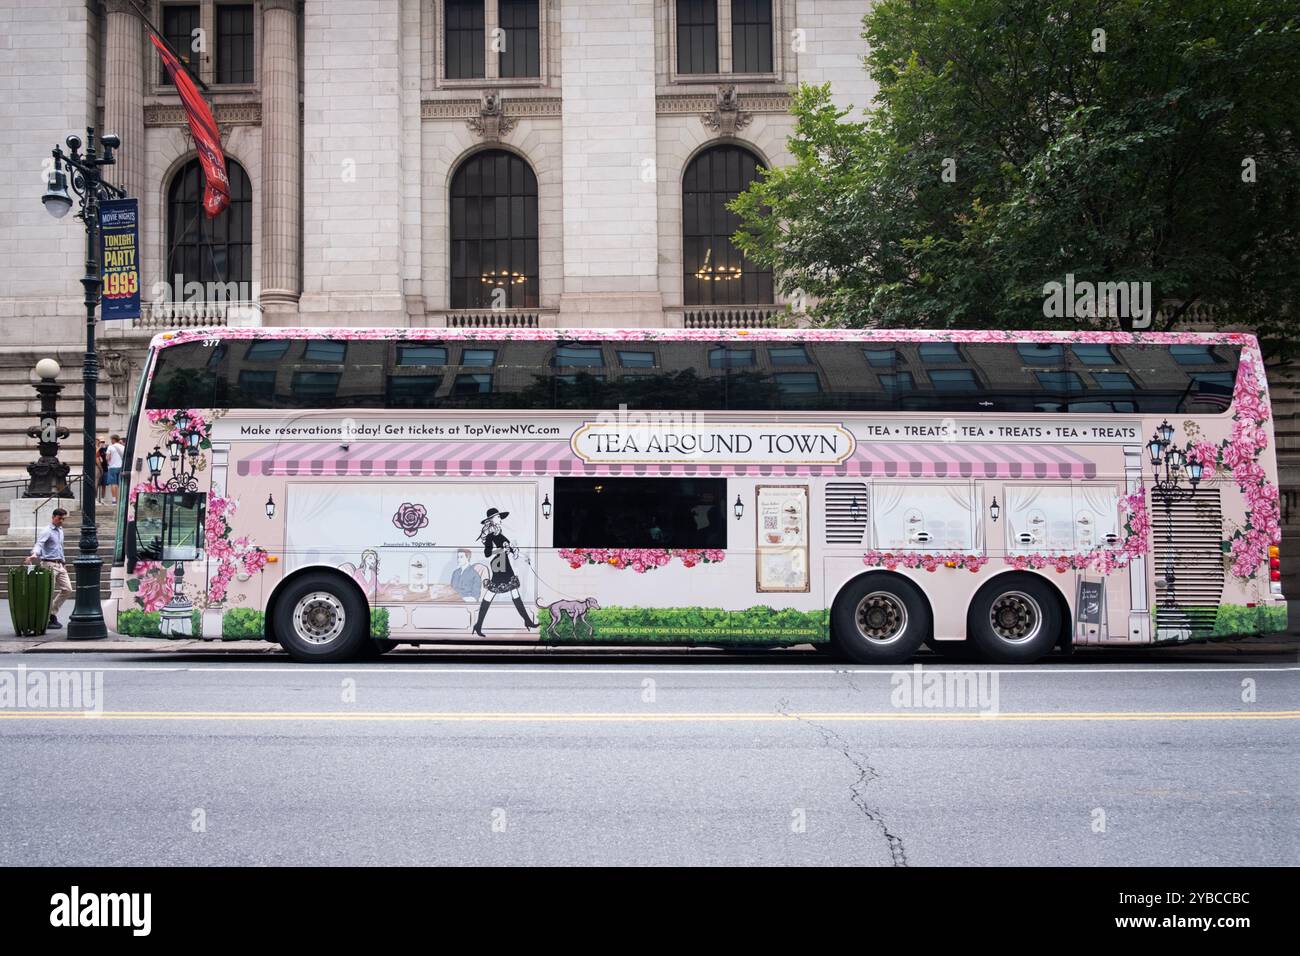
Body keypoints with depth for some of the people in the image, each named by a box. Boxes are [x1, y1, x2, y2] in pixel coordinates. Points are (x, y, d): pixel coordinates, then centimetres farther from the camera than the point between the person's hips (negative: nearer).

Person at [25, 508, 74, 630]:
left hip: (59, 565, 8)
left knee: (67, 590, 6)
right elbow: (39, 544, -25)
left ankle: (53, 612, 16)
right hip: (49, 564, -8)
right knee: (49, 592, -4)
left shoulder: (60, 531, 17)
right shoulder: (47, 531, -10)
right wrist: (34, 554, -44)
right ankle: (49, 618, 3)